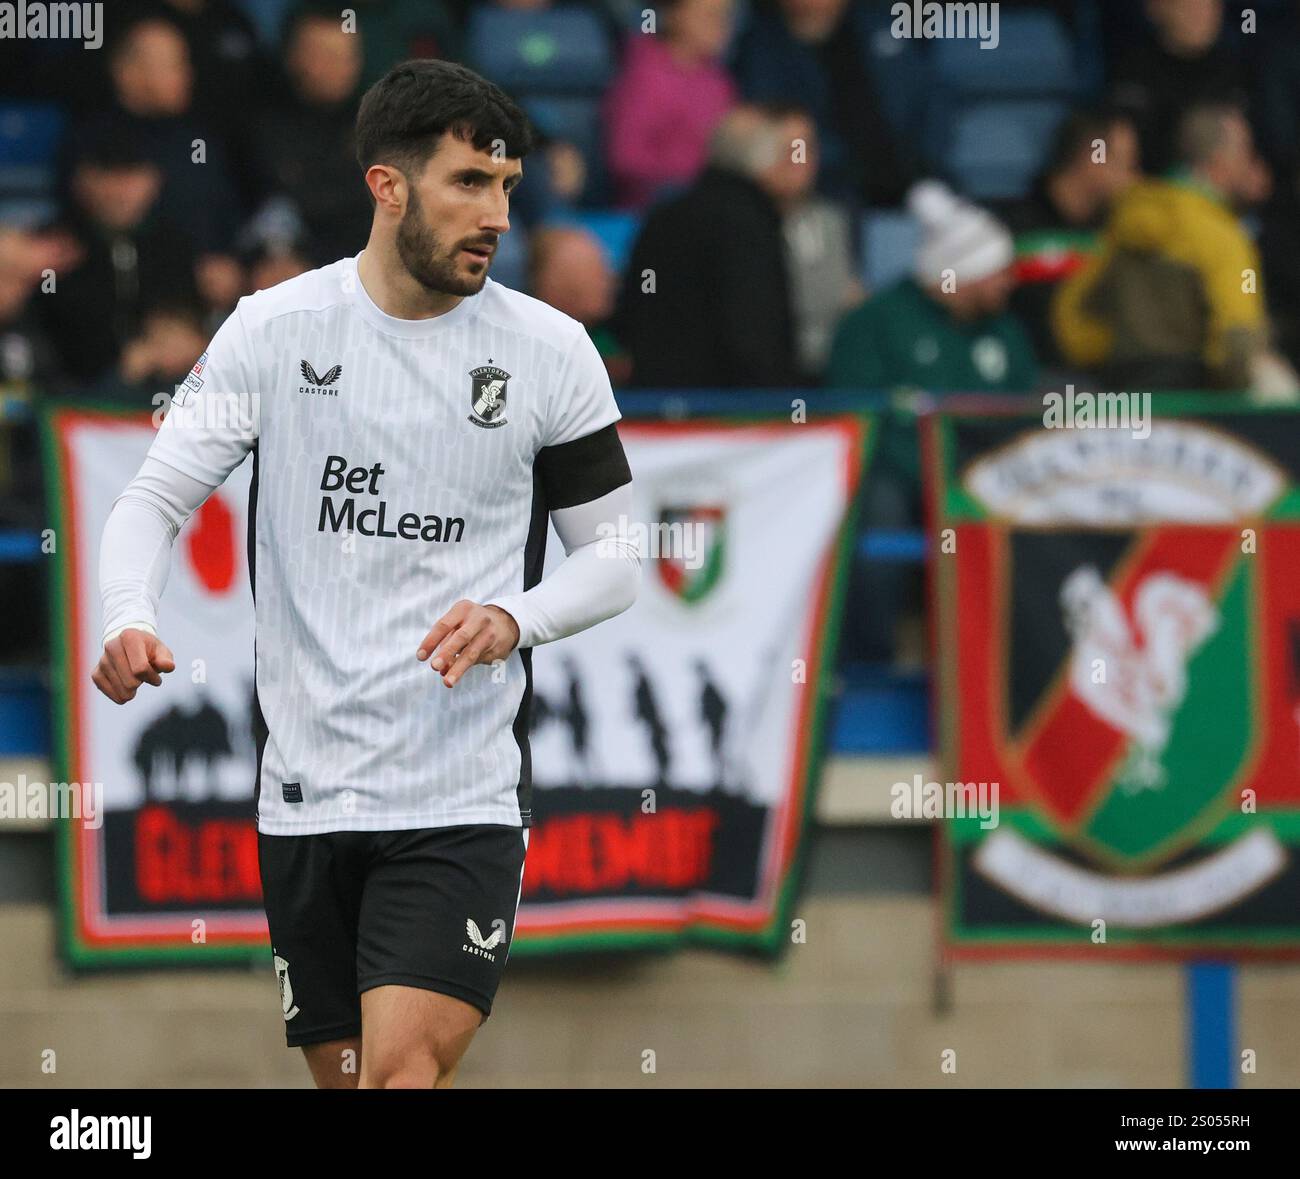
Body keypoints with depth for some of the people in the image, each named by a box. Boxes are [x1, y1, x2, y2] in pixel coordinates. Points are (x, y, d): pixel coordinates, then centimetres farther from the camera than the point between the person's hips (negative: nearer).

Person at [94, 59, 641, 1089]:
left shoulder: (550, 350, 0)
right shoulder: (274, 329, 1)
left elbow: (615, 555, 8)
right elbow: (157, 497, 1)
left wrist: (515, 619, -13)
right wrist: (129, 619, -20)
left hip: (464, 800, -2)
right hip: (304, 798, 2)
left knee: (404, 1073, -20)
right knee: (343, 1075, 9)